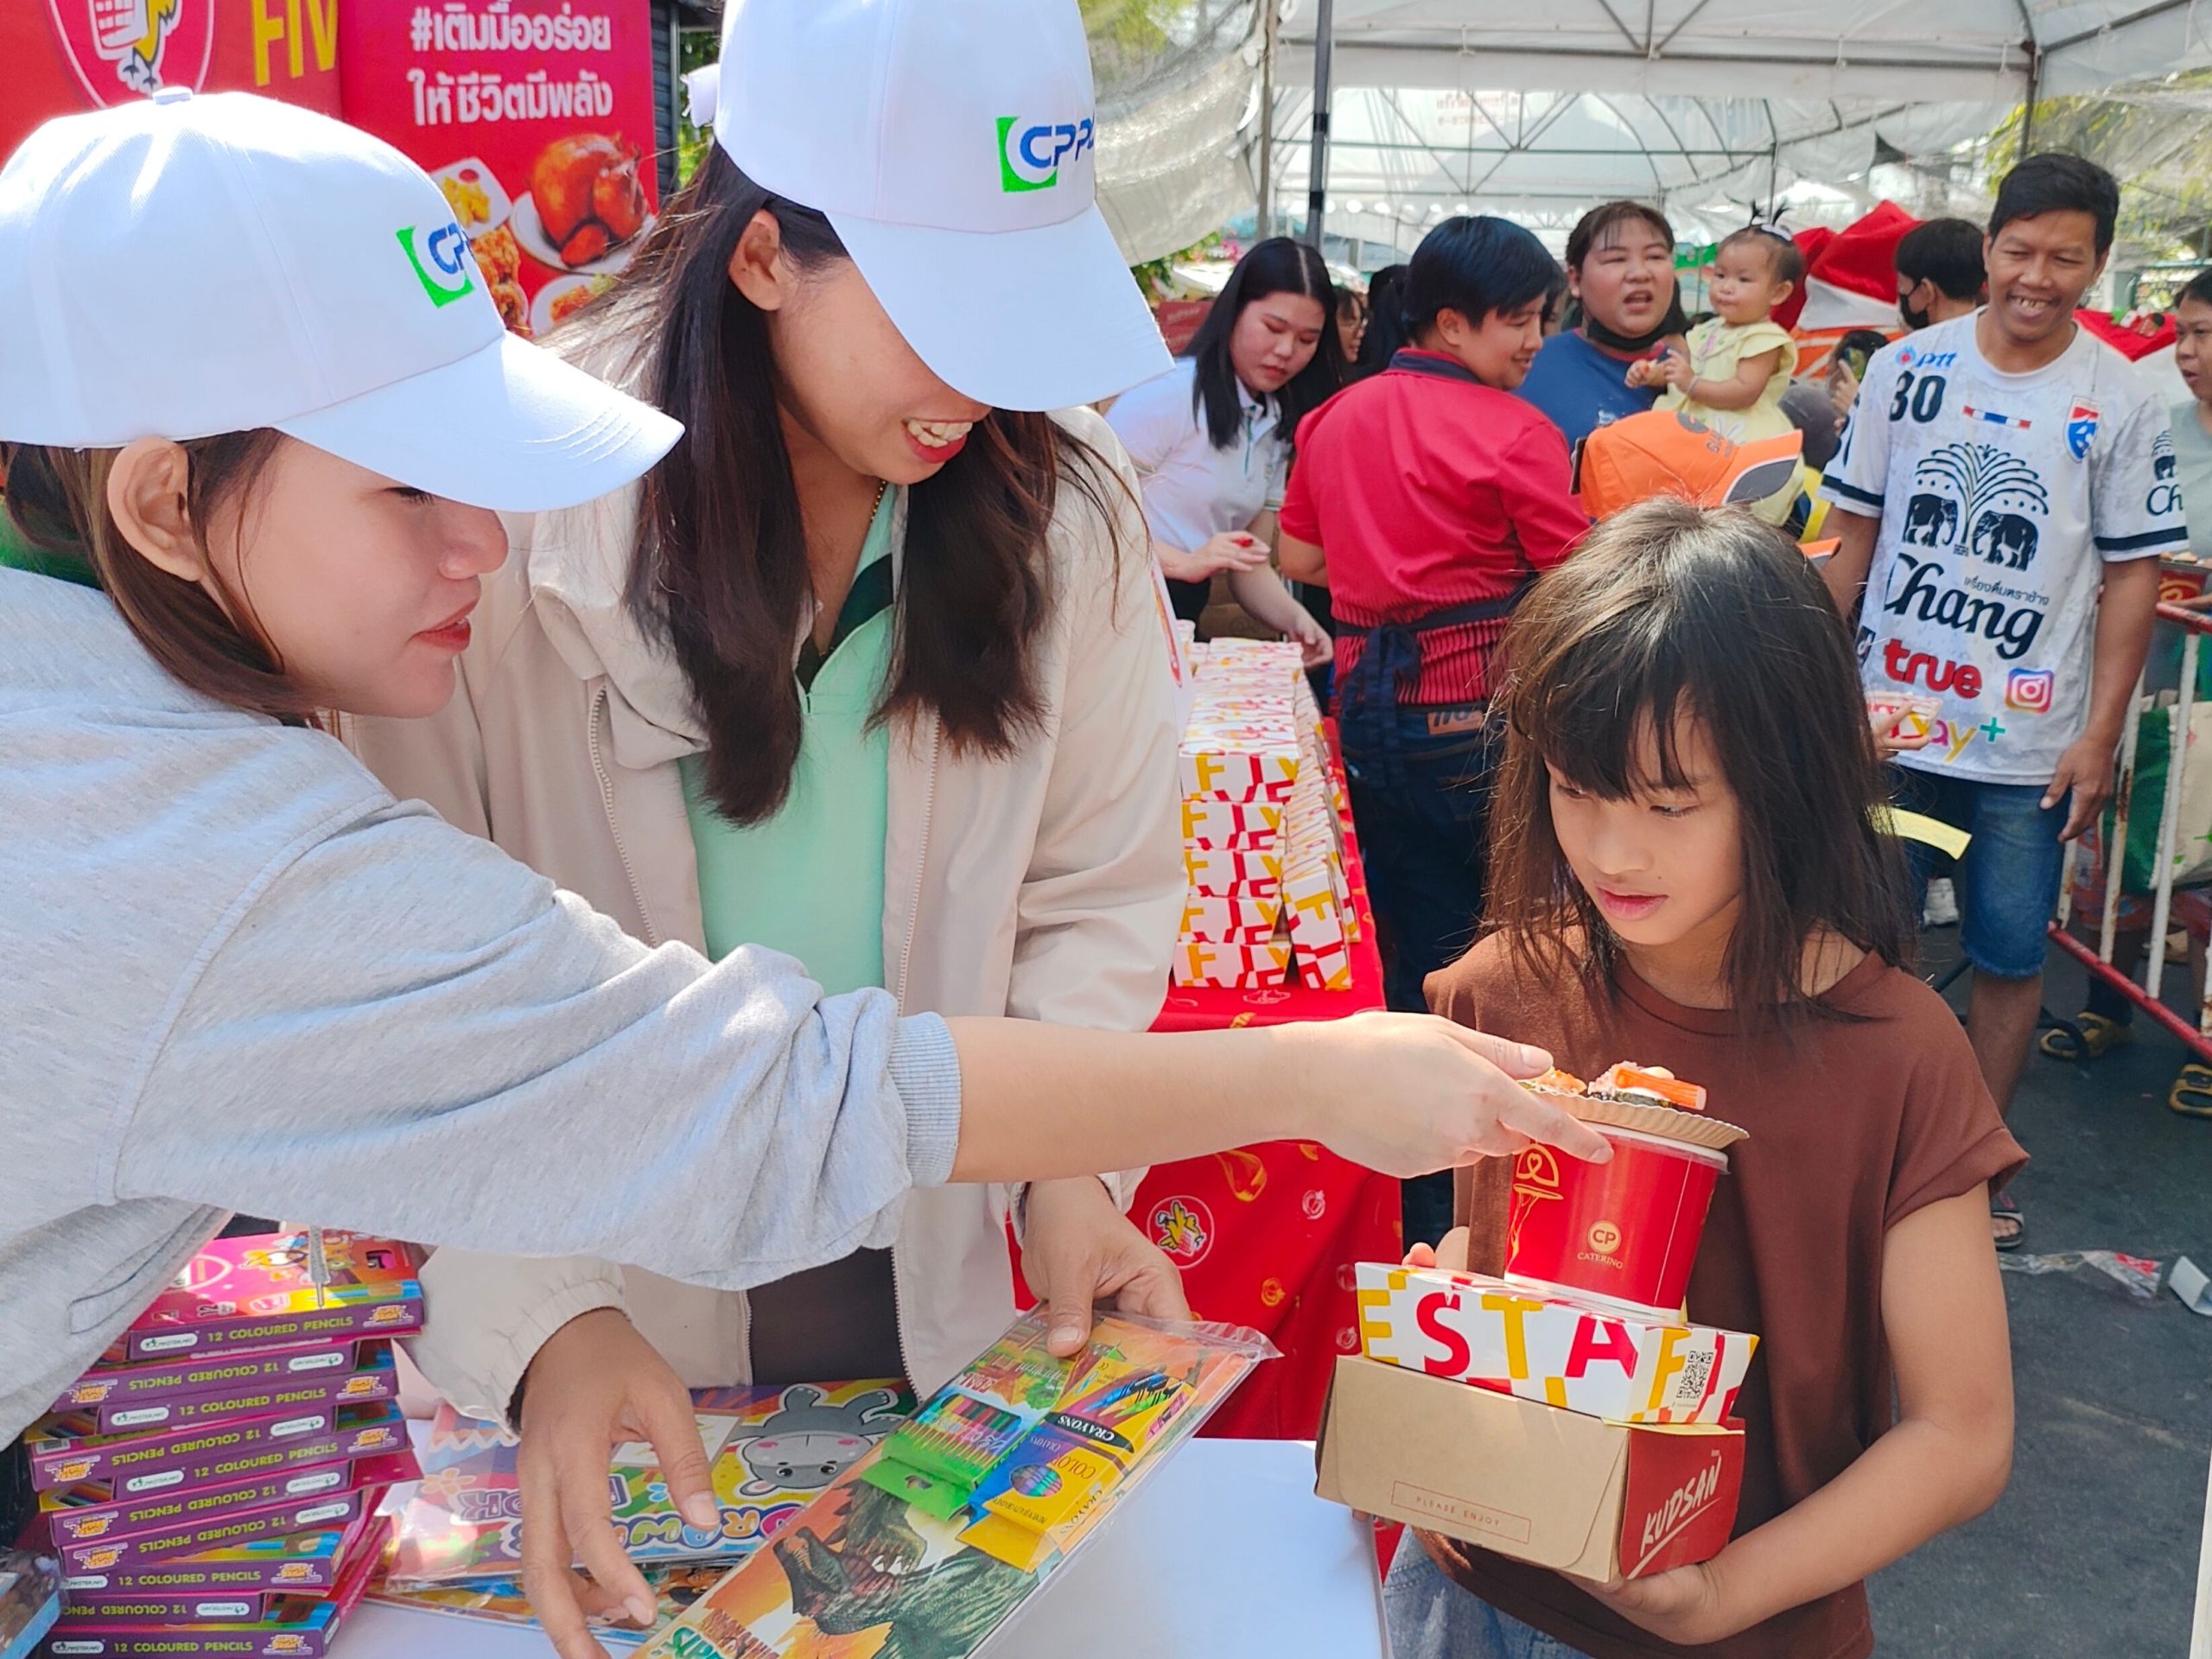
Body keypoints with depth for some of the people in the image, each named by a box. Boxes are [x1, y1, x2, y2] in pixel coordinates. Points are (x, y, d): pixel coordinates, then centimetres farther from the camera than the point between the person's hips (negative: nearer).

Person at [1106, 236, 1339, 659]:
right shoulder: (1170, 390, -12)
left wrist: (1294, 618, -8)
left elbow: (1248, 564, 11)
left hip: (1183, 622, 8)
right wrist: (1185, 562, -26)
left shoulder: (1276, 425, 13)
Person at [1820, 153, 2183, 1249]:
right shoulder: (1906, 366, 1)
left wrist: (2099, 735, -5)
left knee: (2009, 957, 7)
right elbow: (1854, 532, 5)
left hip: (2029, 742, -1)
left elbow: (2132, 575, -1)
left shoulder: (2121, 401, -2)